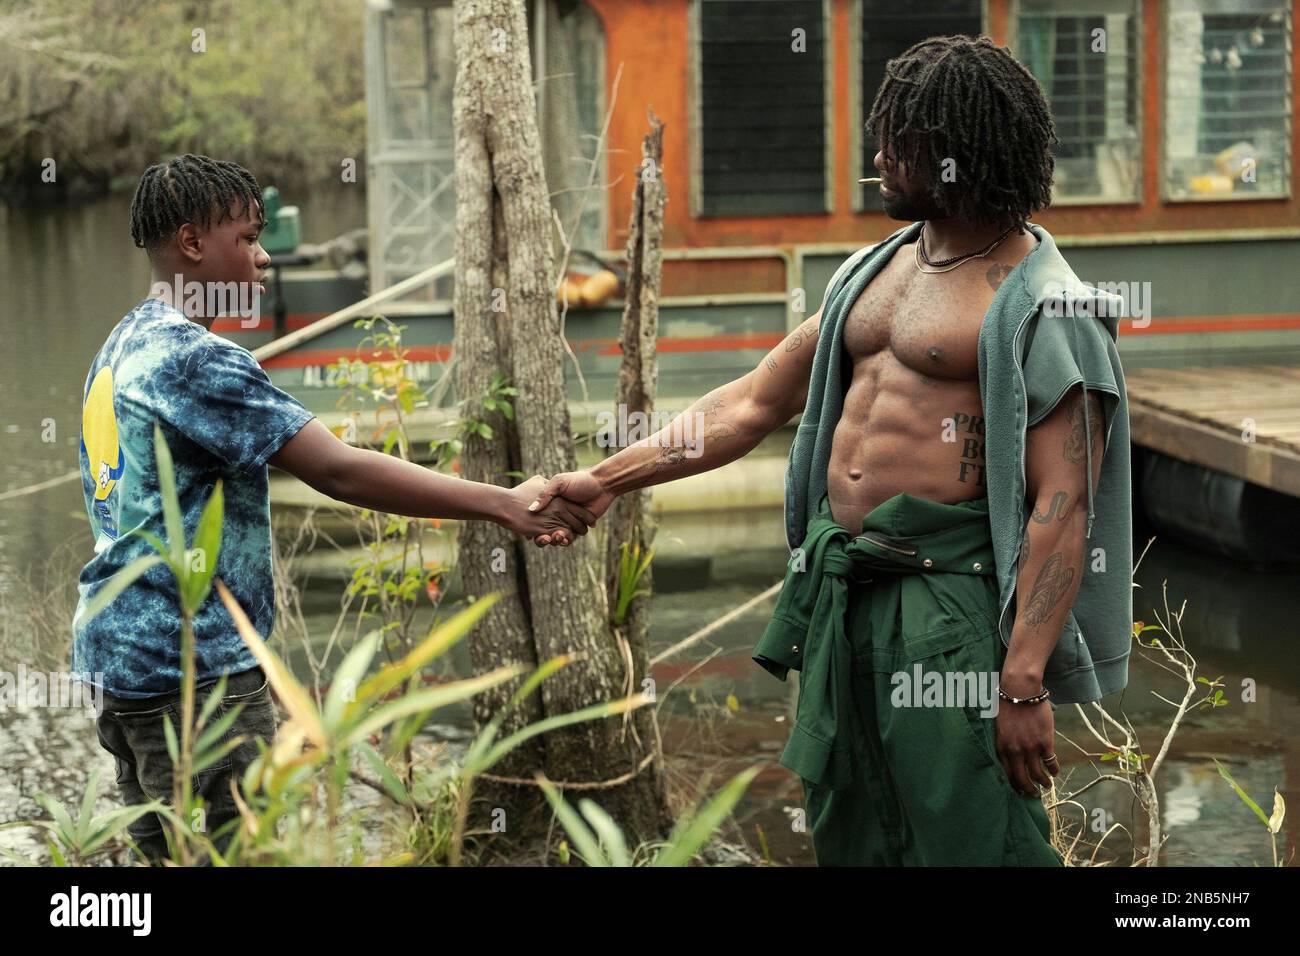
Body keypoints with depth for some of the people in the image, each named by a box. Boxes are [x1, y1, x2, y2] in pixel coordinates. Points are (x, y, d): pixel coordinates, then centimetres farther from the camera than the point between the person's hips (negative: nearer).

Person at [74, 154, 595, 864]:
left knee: (172, 852, 14)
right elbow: (339, 471, -22)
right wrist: (504, 504, -21)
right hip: (190, 670, -10)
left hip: (121, 656, 10)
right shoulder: (195, 358, -17)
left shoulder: (125, 345, 15)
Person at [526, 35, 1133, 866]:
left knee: (973, 840, -7)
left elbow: (1062, 506, -15)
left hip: (947, 598, -7)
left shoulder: (1042, 303, -9)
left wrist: (1025, 685, -21)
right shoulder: (871, 273, 16)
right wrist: (607, 479, 13)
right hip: (835, 581, 8)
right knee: (848, 838, 14)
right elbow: (754, 403, 19)